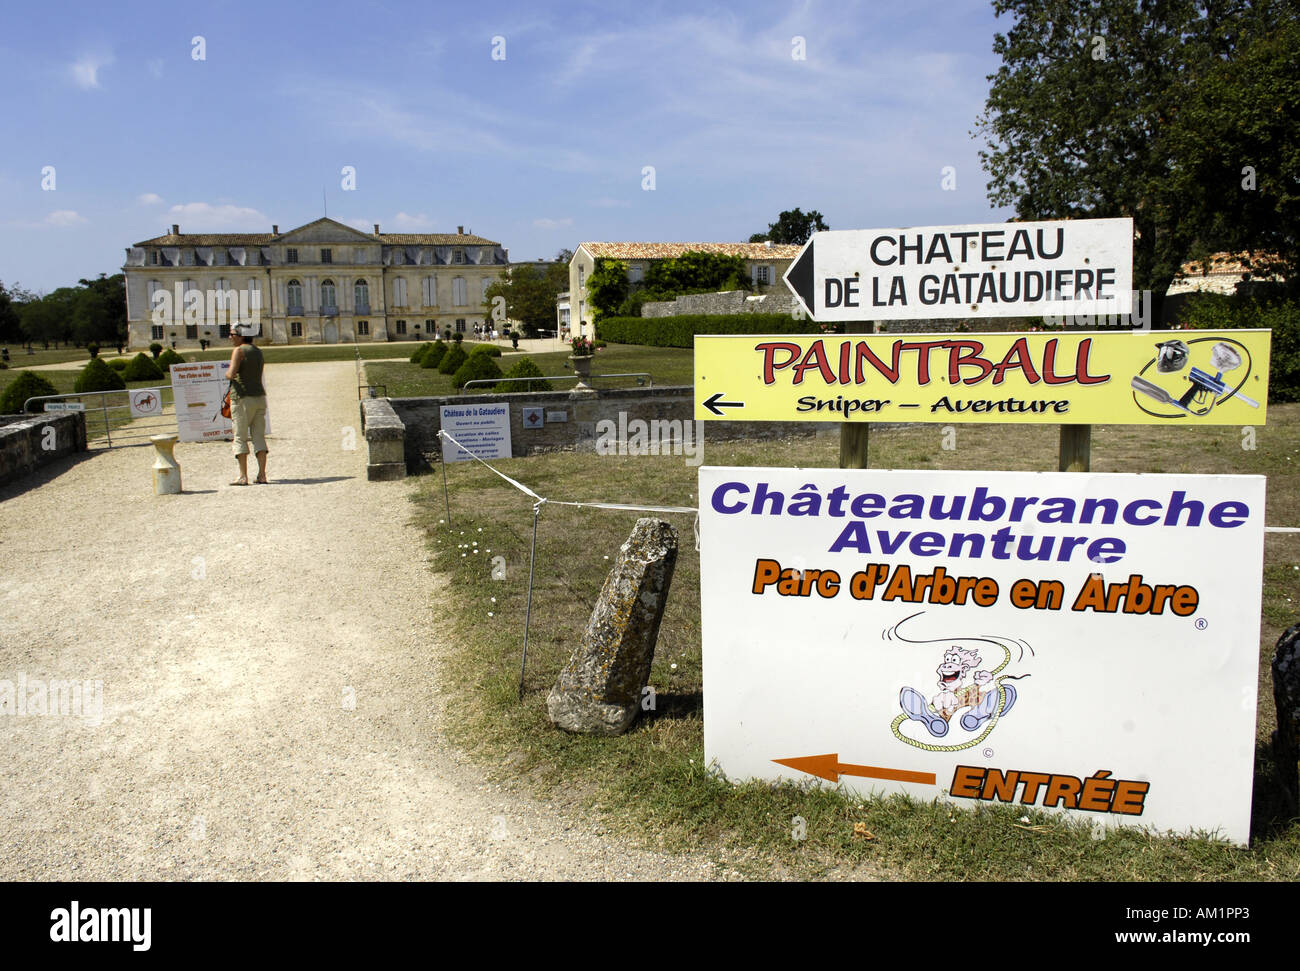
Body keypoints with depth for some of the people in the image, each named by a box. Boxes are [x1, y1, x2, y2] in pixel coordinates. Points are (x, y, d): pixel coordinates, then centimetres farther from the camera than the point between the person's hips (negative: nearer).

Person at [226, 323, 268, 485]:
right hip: (260, 397, 7)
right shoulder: (258, 351, 14)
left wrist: (226, 373, 0)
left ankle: (243, 476, -3)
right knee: (259, 437, 7)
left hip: (243, 398, -7)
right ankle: (262, 475, 4)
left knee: (240, 437, -1)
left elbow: (231, 374, -19)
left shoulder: (239, 350, -9)